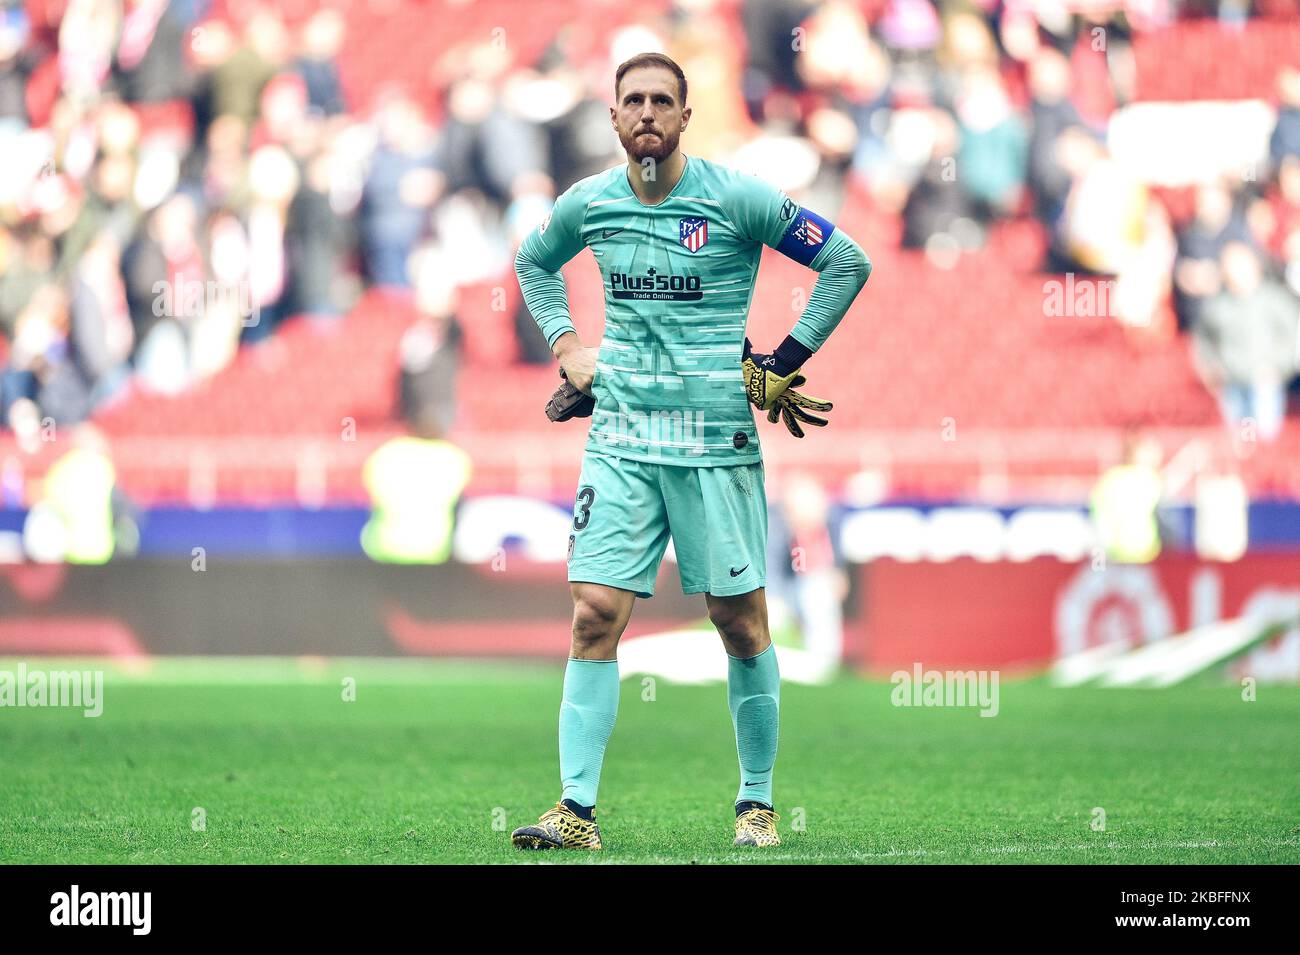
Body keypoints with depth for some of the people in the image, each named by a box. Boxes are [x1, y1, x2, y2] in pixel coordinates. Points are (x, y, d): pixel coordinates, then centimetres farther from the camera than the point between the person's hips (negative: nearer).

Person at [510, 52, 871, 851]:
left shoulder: (735, 198, -7)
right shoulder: (588, 205, 5)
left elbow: (847, 262, -2)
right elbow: (533, 262, 28)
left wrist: (784, 365, -3)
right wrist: (564, 343, 13)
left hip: (717, 440, -3)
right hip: (620, 437, 3)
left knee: (740, 620, 2)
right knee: (595, 615, -7)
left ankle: (758, 802, 15)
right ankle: (577, 810, -7)